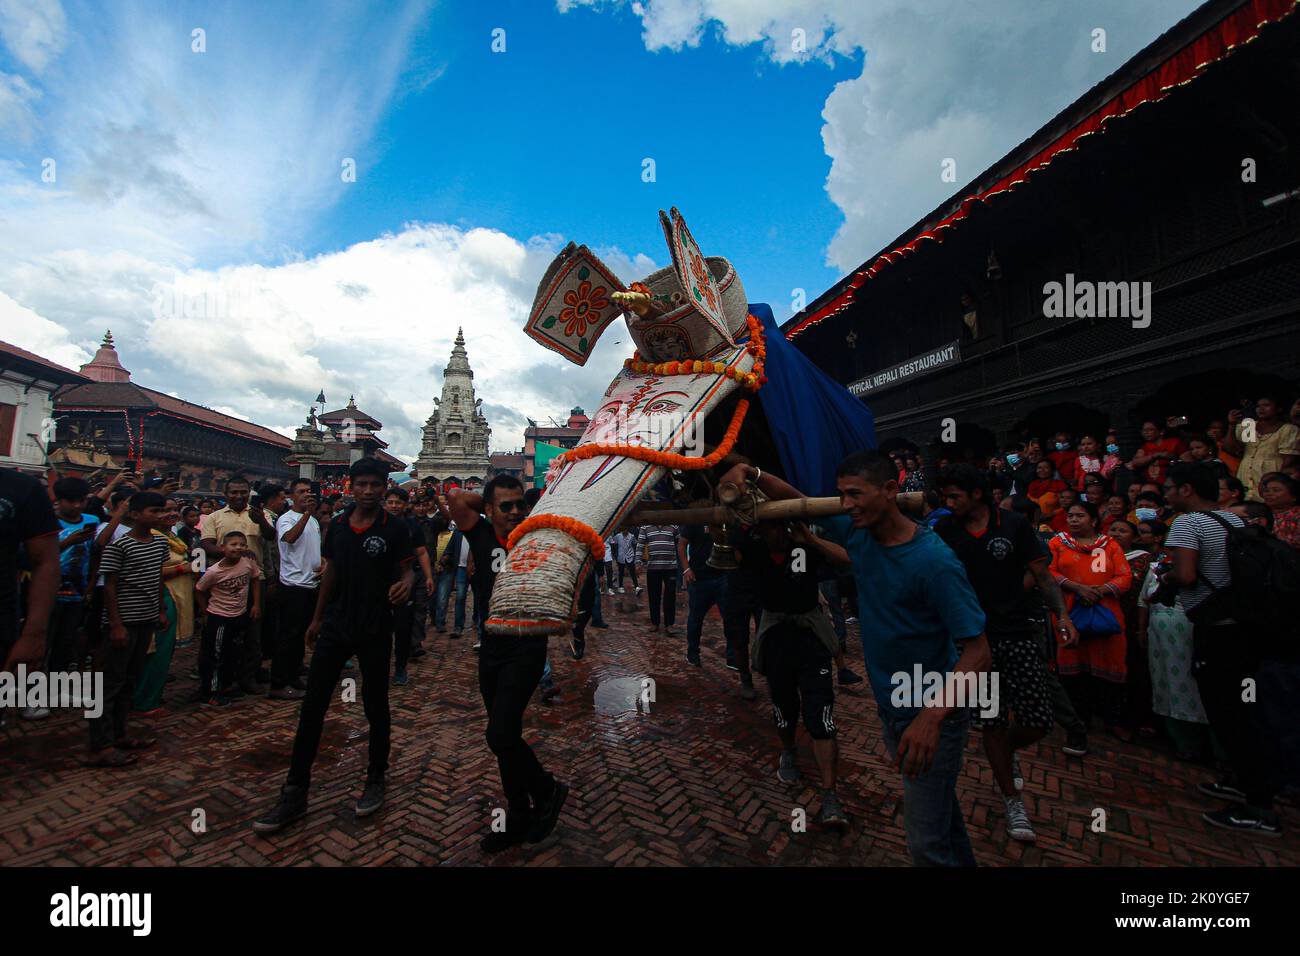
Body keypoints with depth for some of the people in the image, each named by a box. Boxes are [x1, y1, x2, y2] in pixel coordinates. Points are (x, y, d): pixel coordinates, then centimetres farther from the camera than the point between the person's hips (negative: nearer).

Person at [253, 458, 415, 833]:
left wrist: (406, 583, -31)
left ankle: (376, 778, 28)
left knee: (375, 707, 10)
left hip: (375, 631, -4)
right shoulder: (337, 524, 5)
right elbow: (331, 572, 13)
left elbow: (407, 569, -7)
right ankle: (295, 793, 18)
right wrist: (318, 617, 17)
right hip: (335, 626, 4)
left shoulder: (395, 529, -9)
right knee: (312, 707, 6)